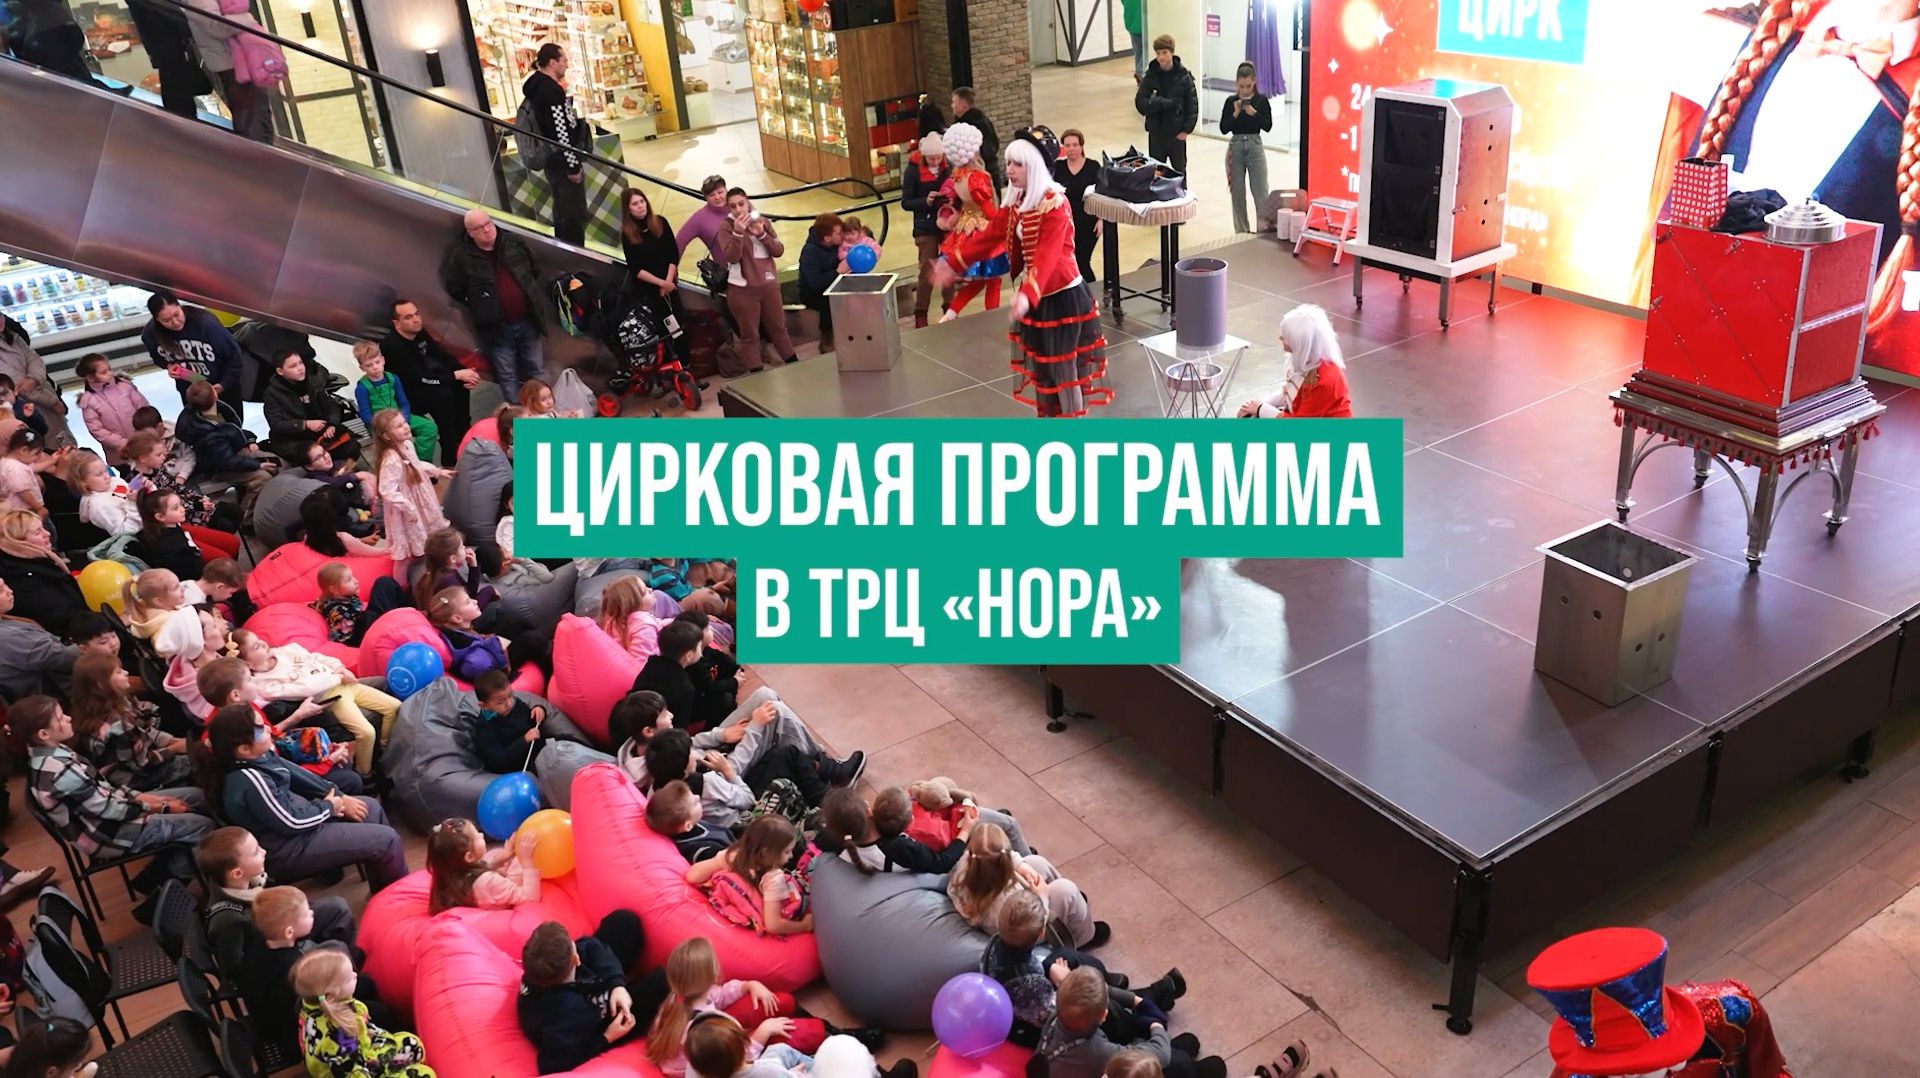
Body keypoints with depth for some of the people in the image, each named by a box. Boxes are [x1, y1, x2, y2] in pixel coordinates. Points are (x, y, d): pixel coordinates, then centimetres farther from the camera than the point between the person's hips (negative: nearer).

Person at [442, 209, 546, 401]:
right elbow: (453, 289, -2)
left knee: (536, 371, 16)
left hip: (527, 322, 3)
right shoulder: (462, 256, -12)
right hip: (497, 328, -3)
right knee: (508, 377, 7)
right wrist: (479, 306, 1)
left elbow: (534, 268, 17)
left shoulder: (513, 242, 0)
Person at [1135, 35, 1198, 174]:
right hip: (1156, 132, 1)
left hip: (1177, 134, -1)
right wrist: (1166, 103, -20)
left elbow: (1193, 105, -6)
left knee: (1179, 171, 12)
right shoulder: (1150, 76, -4)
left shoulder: (1184, 76, -7)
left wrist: (1186, 129, -13)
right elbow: (1140, 103, -11)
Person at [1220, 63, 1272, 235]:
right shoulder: (1231, 101, 1)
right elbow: (1223, 129, -2)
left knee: (1261, 194, -5)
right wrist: (1235, 114, -15)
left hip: (1255, 147, -2)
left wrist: (1253, 112, -19)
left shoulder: (1261, 100, -2)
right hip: (1235, 147, 2)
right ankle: (1242, 232, 18)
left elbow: (1268, 126, -8)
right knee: (1237, 195, 7)